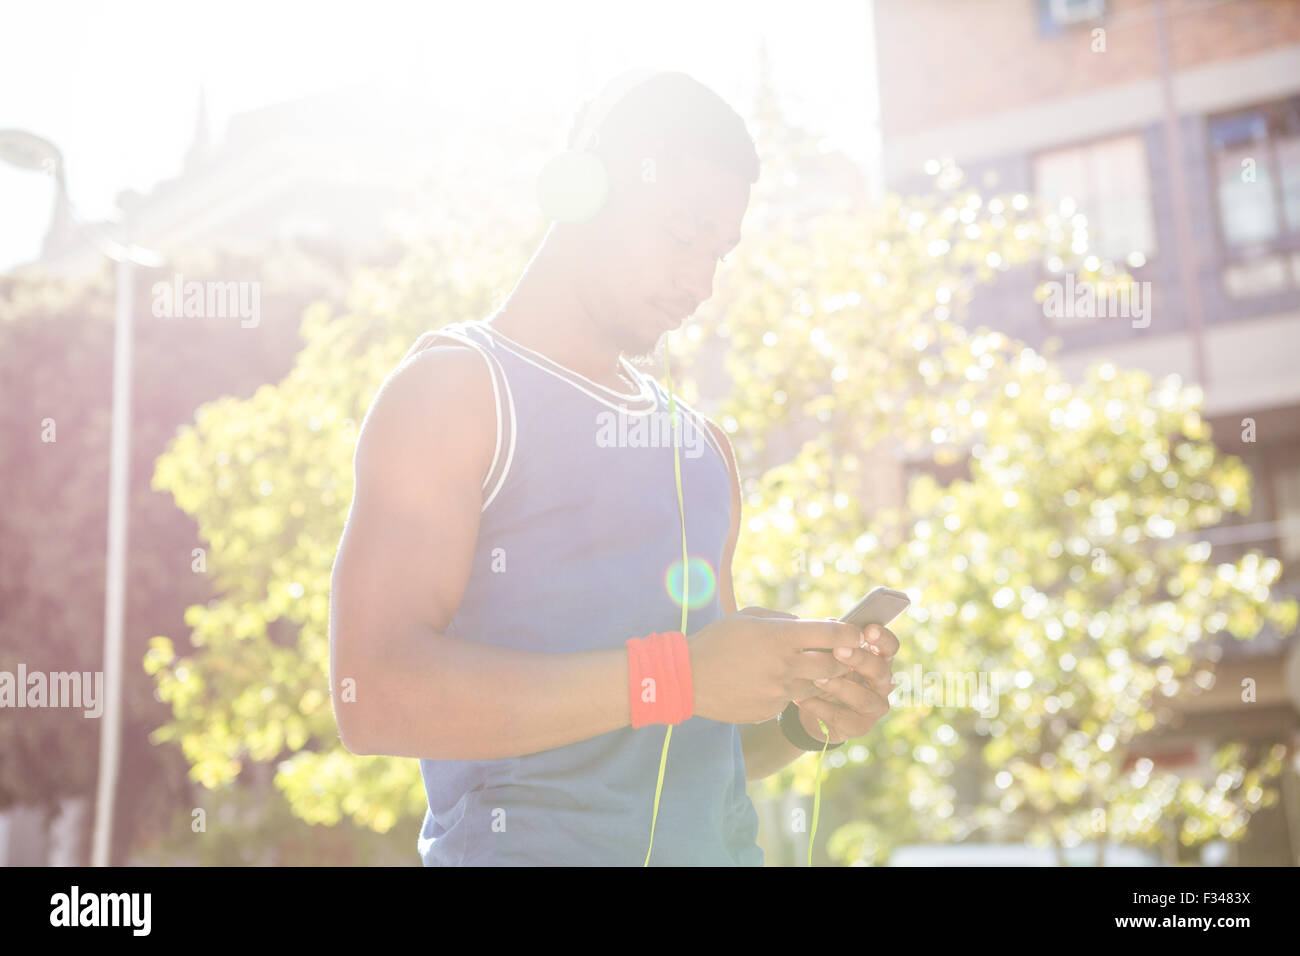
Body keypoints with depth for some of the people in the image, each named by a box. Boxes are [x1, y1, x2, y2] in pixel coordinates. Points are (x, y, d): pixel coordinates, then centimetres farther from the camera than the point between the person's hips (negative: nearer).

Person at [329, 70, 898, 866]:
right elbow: (375, 693, -17)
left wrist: (802, 718, 1)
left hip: (721, 844, 5)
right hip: (525, 843, -4)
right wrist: (672, 675, -20)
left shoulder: (704, 447, 16)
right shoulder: (454, 389, -3)